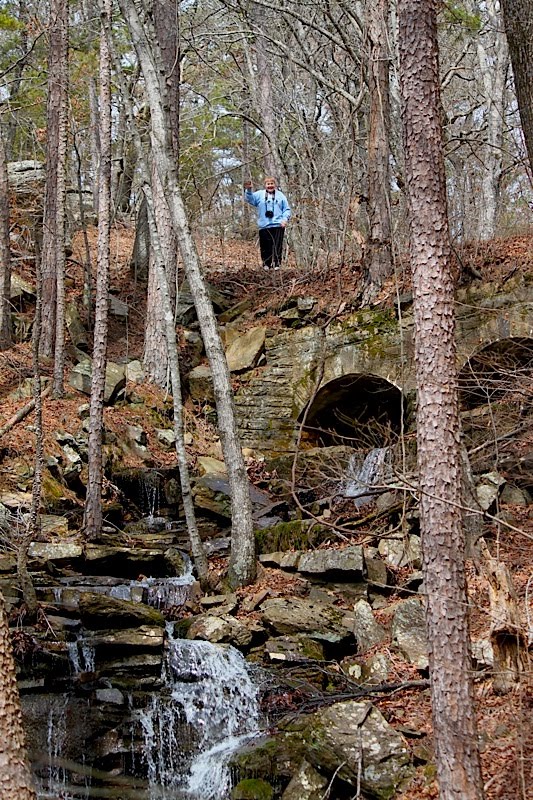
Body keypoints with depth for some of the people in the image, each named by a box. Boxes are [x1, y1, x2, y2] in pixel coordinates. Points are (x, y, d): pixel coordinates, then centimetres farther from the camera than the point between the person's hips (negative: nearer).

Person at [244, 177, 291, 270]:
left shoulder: (280, 195, 12)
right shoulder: (260, 194, 11)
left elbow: (287, 209, 11)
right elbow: (250, 199, -5)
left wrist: (285, 219, -5)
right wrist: (248, 190, -23)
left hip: (278, 226, 0)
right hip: (264, 226, 1)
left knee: (277, 246, -5)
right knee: (265, 247, 1)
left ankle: (277, 264, 0)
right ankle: (266, 264, 10)